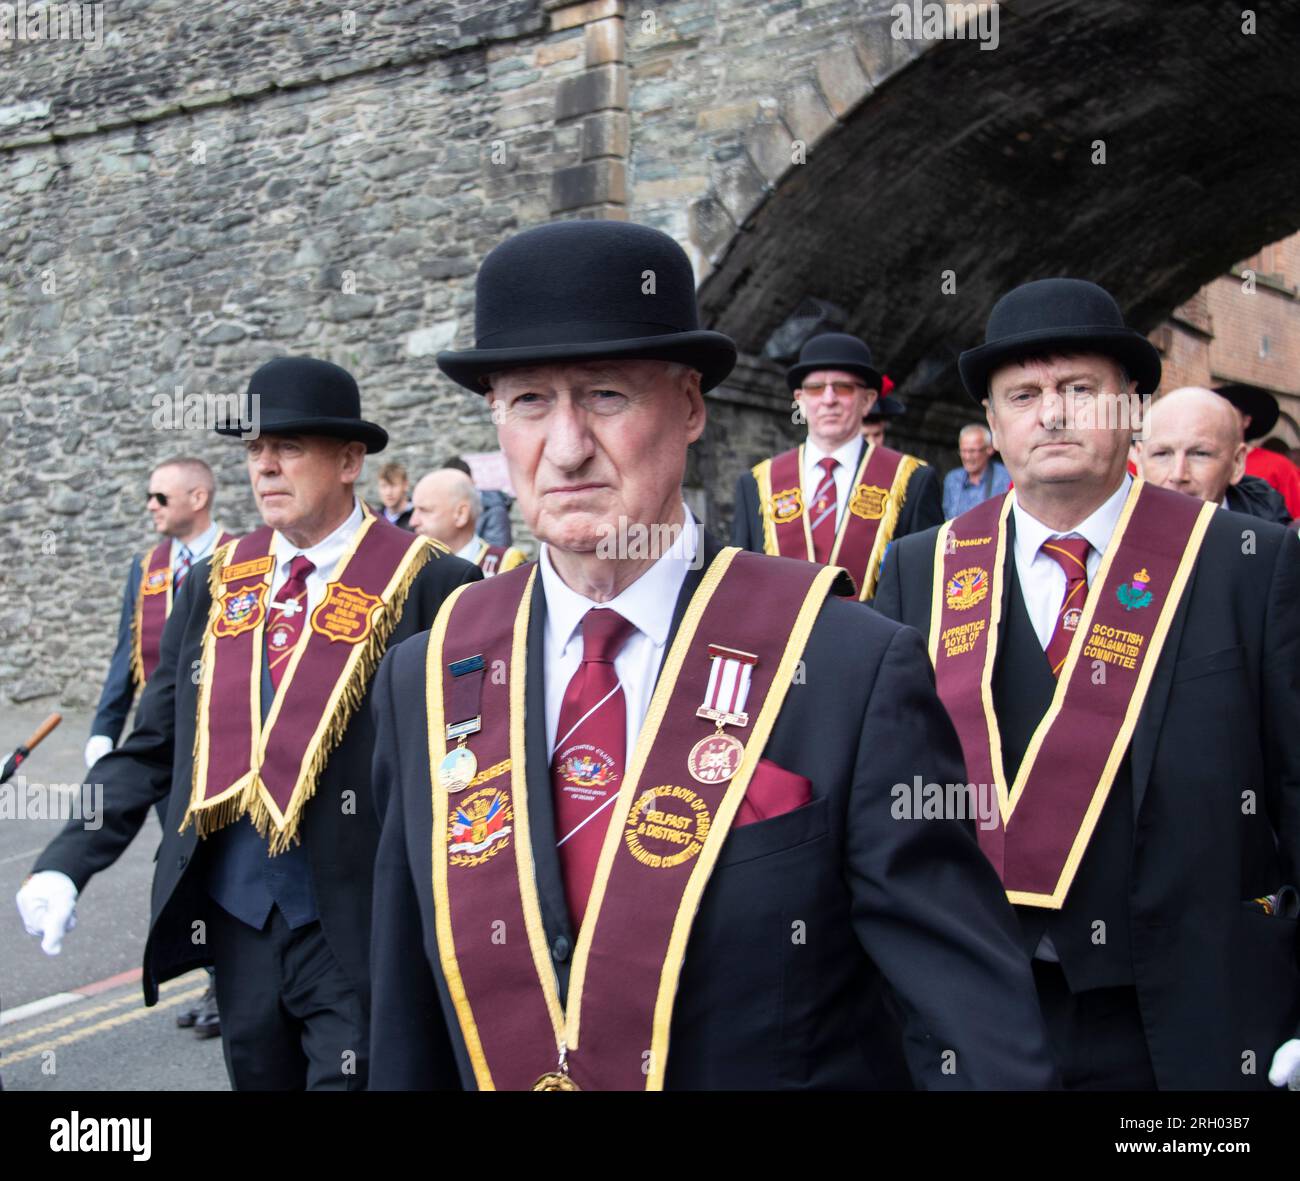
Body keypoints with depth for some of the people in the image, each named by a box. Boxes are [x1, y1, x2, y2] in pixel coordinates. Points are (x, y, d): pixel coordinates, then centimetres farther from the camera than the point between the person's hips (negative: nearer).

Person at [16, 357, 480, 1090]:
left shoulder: (429, 586, -9)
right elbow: (152, 748, 8)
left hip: (359, 929, -5)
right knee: (258, 1073, 19)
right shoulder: (216, 586, 7)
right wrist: (69, 862, -3)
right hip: (238, 918, 5)